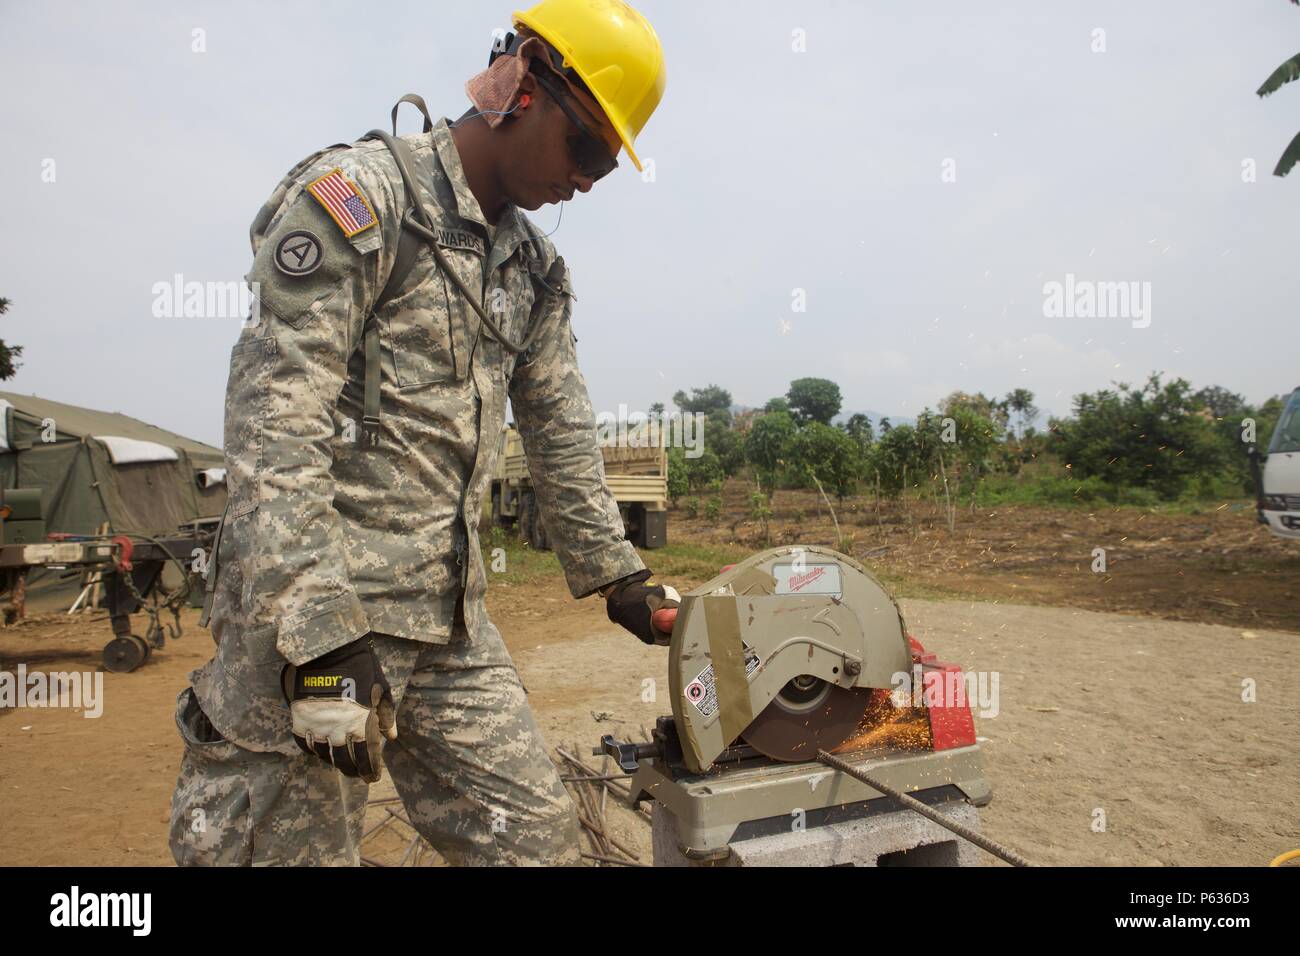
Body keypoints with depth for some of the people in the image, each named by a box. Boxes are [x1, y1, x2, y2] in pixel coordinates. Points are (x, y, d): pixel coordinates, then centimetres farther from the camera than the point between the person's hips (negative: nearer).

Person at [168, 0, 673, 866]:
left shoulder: (534, 267, 15)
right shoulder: (359, 193, -8)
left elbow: (562, 436, 20)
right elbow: (274, 420, -17)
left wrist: (615, 574, 22)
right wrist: (321, 631, -22)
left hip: (452, 619, 7)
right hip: (315, 615, -7)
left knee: (538, 835, 6)